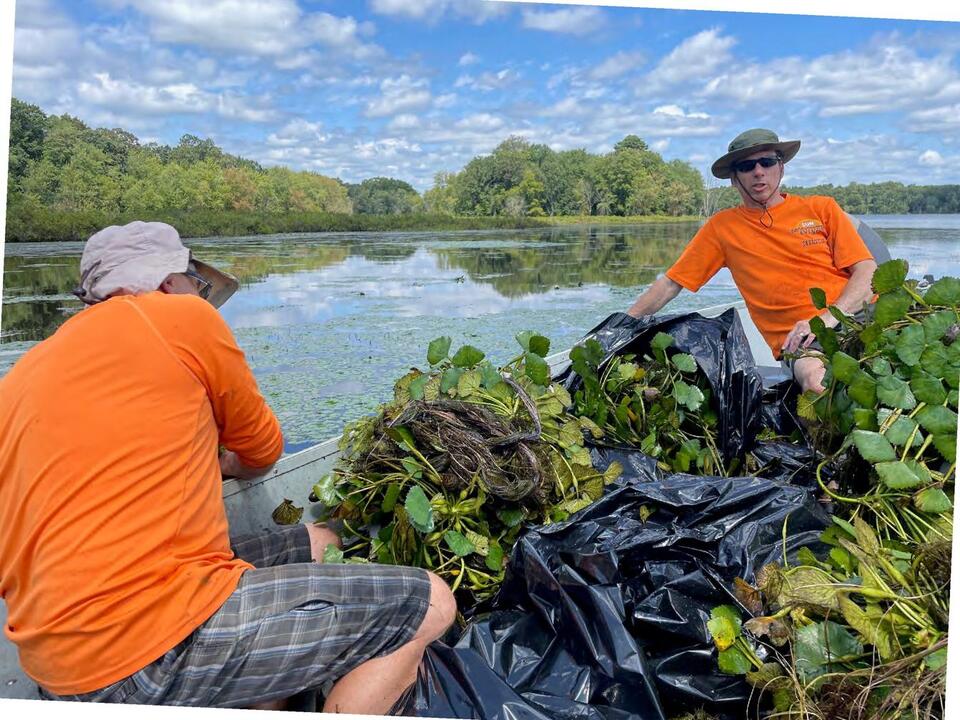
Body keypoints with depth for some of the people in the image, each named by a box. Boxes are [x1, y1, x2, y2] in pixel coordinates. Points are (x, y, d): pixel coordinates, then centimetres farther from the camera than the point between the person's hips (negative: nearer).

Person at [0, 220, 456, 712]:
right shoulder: (182, 317, -2)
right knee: (431, 604, -5)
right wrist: (224, 466, 33)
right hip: (159, 648, -9)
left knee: (318, 544, 22)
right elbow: (263, 450, 11)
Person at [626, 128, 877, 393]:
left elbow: (868, 271, 7)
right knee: (815, 378, -37)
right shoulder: (722, 226, 14)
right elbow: (669, 284, 14)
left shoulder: (821, 208, 15)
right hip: (798, 340, -2)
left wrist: (829, 317, -12)